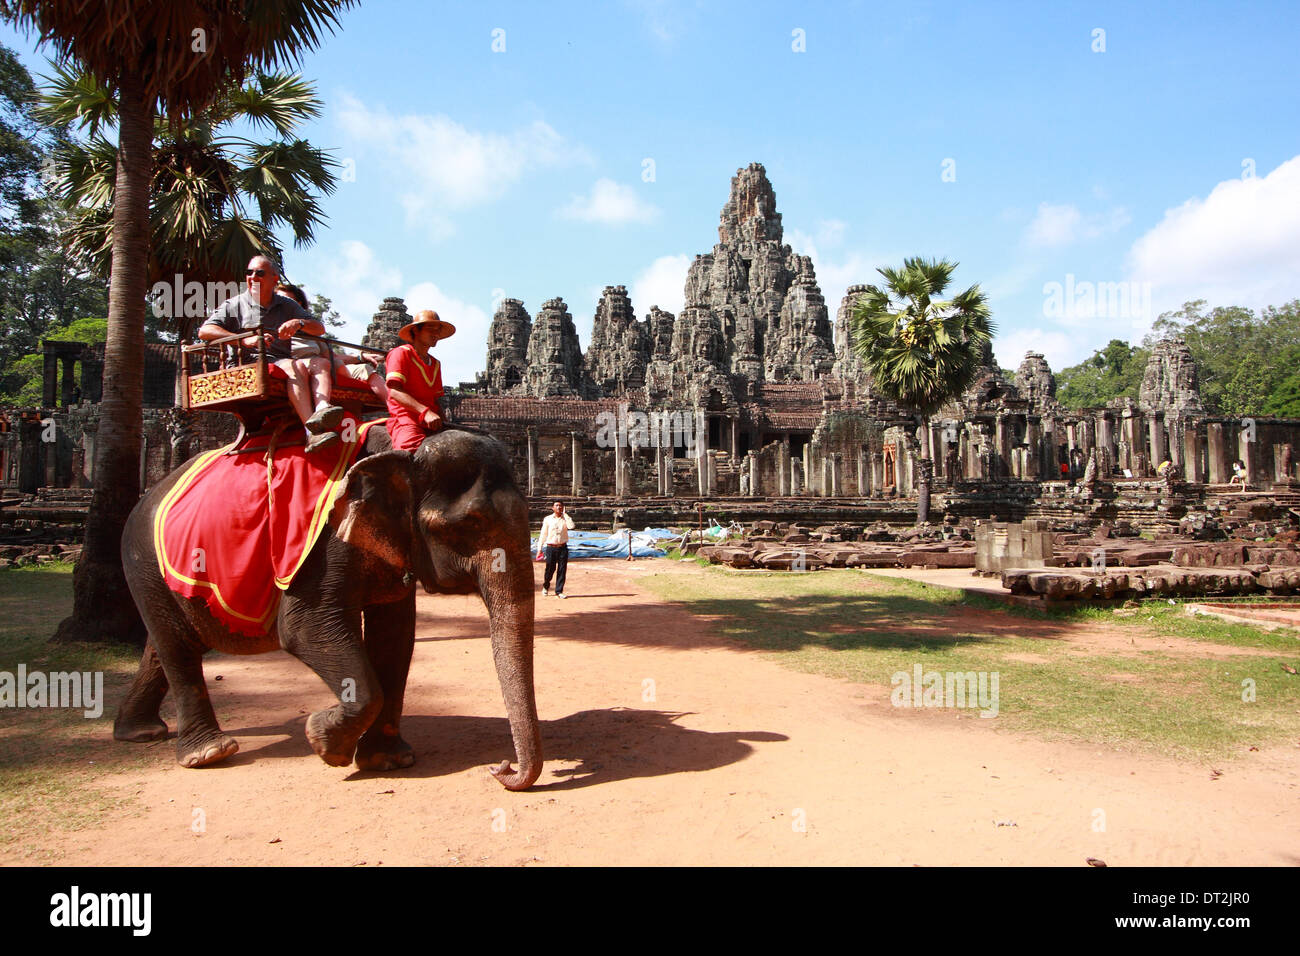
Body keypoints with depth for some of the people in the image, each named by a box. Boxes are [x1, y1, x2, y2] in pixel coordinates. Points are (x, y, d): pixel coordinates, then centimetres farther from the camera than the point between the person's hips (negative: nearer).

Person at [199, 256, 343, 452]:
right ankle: (312, 431, -54)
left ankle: (322, 408, -56)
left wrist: (300, 323, -8)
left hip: (284, 361, 4)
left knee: (321, 362, -25)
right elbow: (204, 331, 0)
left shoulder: (287, 305, 26)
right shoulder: (234, 305, 16)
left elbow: (319, 329, 16)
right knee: (296, 366, -34)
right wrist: (244, 340, -14)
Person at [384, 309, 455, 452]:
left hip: (431, 423, 7)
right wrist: (425, 412, -23)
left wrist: (443, 424, 4)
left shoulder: (435, 364, 26)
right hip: (404, 418, -7)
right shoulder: (401, 353, 4)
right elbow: (395, 391, -10)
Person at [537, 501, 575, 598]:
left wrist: (565, 514, -10)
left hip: (563, 547, 1)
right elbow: (543, 534, 6)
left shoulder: (565, 519, 6)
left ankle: (559, 591, 9)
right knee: (550, 569, 2)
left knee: (562, 570, -1)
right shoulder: (547, 519, 4)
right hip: (551, 547, -1)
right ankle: (546, 586, 30)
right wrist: (539, 549, 2)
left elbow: (571, 526, -17)